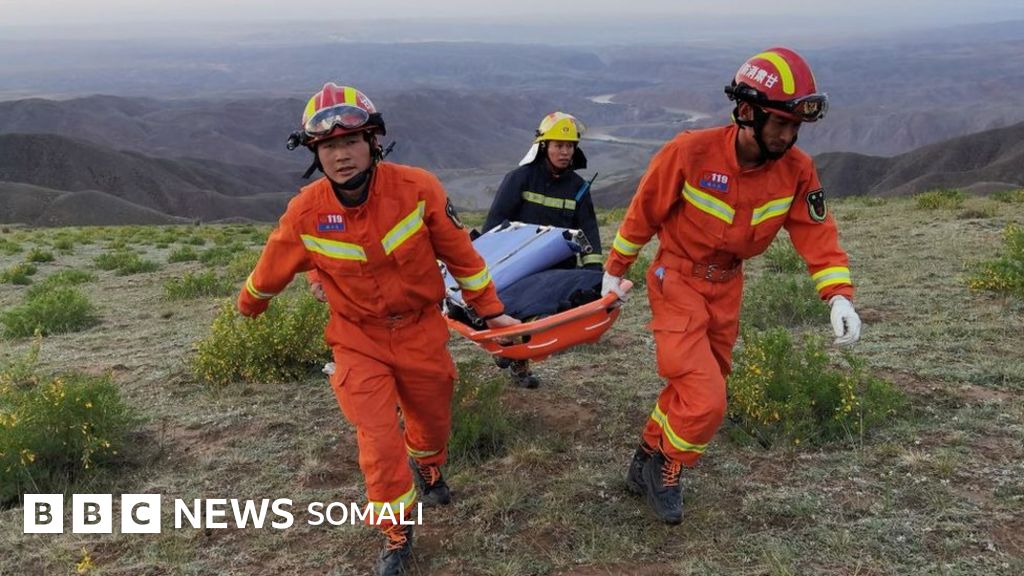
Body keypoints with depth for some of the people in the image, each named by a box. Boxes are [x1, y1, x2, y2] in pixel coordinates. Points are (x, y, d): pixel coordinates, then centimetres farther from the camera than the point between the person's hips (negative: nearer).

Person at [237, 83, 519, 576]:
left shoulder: (417, 188, -20)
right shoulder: (305, 213, -17)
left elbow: (460, 253, -8)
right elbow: (272, 269, 2)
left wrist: (490, 309, -1)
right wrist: (247, 307, 20)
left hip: (421, 330, 1)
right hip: (359, 341, -1)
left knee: (433, 420, 19)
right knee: (380, 444, -7)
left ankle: (427, 468, 56)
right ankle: (396, 534, 20)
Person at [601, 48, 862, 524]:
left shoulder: (796, 170, -12)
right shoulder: (690, 153, -25)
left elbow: (817, 234, -7)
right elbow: (643, 212, -11)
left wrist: (839, 295, -21)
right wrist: (615, 271, 0)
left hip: (727, 287, 6)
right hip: (677, 280, -5)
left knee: (691, 389, 16)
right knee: (705, 400, -14)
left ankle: (647, 462, 38)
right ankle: (666, 468, 14)